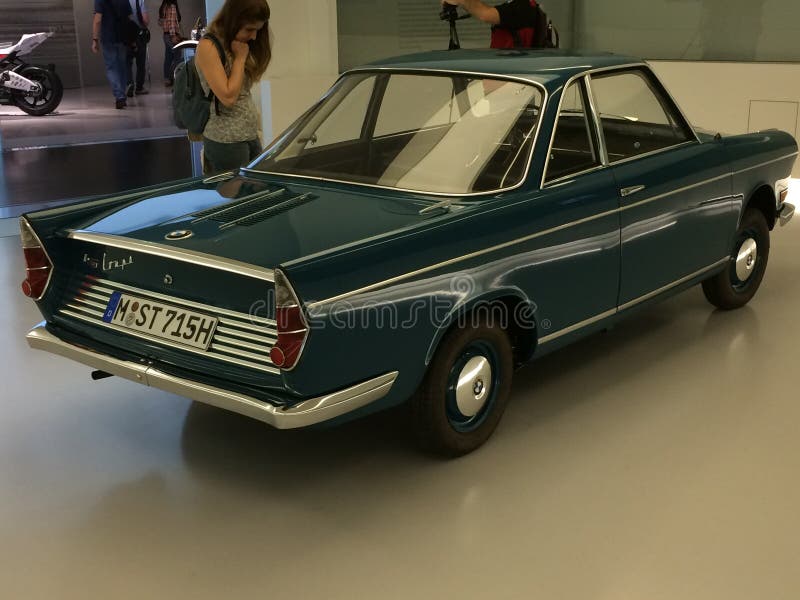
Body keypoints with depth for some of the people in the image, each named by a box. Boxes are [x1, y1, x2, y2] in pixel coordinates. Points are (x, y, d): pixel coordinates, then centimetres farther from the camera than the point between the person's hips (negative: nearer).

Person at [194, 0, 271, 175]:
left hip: (250, 136, 8)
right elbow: (228, 97, -19)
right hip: (226, 141, -8)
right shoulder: (208, 47, -13)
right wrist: (240, 57, -14)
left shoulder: (240, 45, 12)